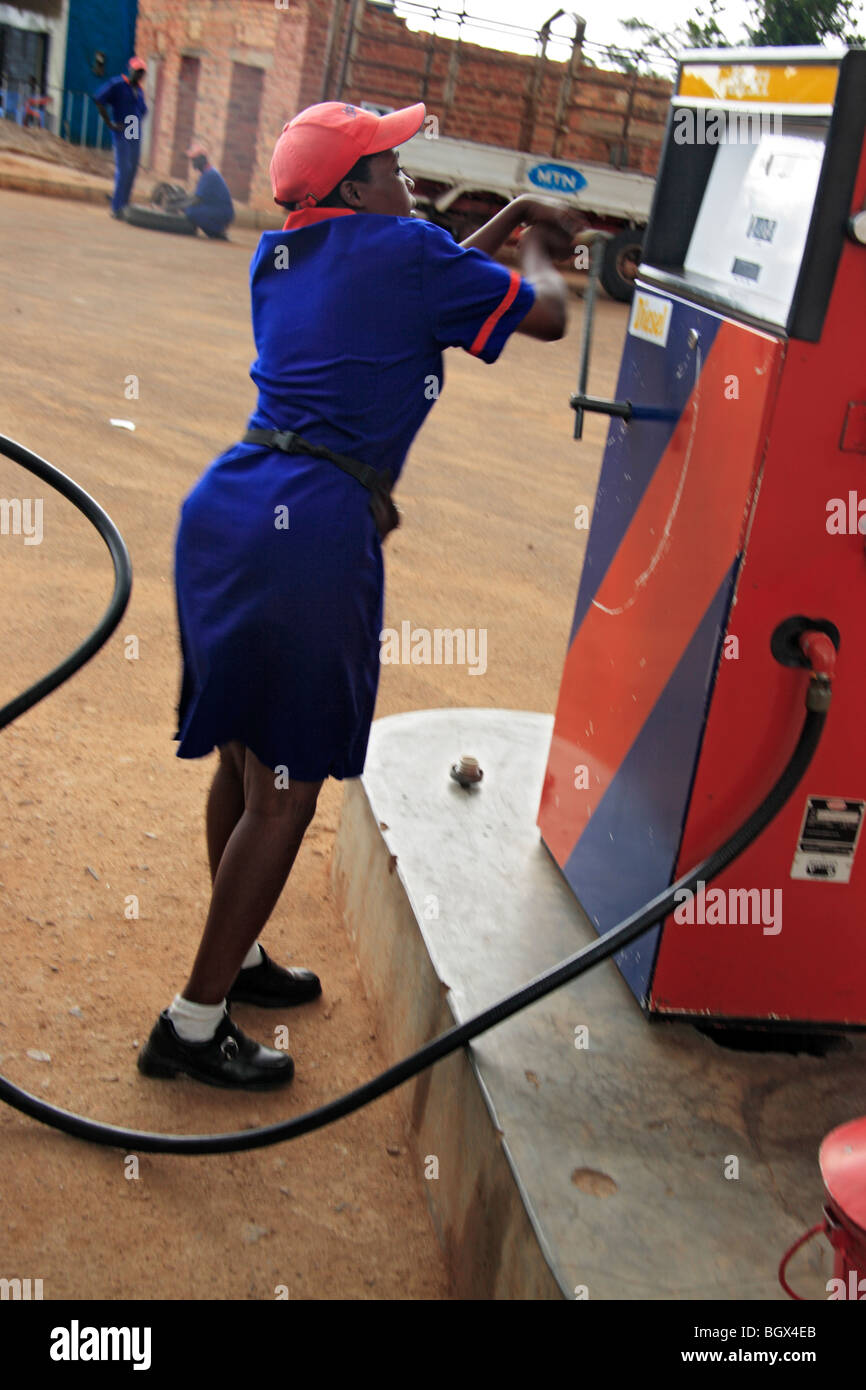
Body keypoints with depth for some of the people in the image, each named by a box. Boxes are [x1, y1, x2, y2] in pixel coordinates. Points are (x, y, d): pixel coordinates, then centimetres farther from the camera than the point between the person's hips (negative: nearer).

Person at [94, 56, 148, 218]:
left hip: (135, 136, 7)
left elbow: (143, 110, 34)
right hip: (121, 133, -7)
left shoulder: (139, 91, 17)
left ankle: (124, 206, 13)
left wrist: (138, 125, 17)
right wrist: (110, 124, -12)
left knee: (132, 170, 6)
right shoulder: (116, 84, -4)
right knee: (123, 169, -12)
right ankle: (116, 208, -9)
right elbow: (98, 100, -10)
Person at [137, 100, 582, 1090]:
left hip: (223, 513, 9)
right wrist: (541, 252, 28)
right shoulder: (405, 252, -3)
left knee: (245, 758, 20)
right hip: (314, 535, -8)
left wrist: (506, 224, 34)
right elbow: (545, 315, 7)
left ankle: (234, 959, 38)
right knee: (286, 787, 0)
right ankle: (192, 1028, 8)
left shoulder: (281, 256, 19)